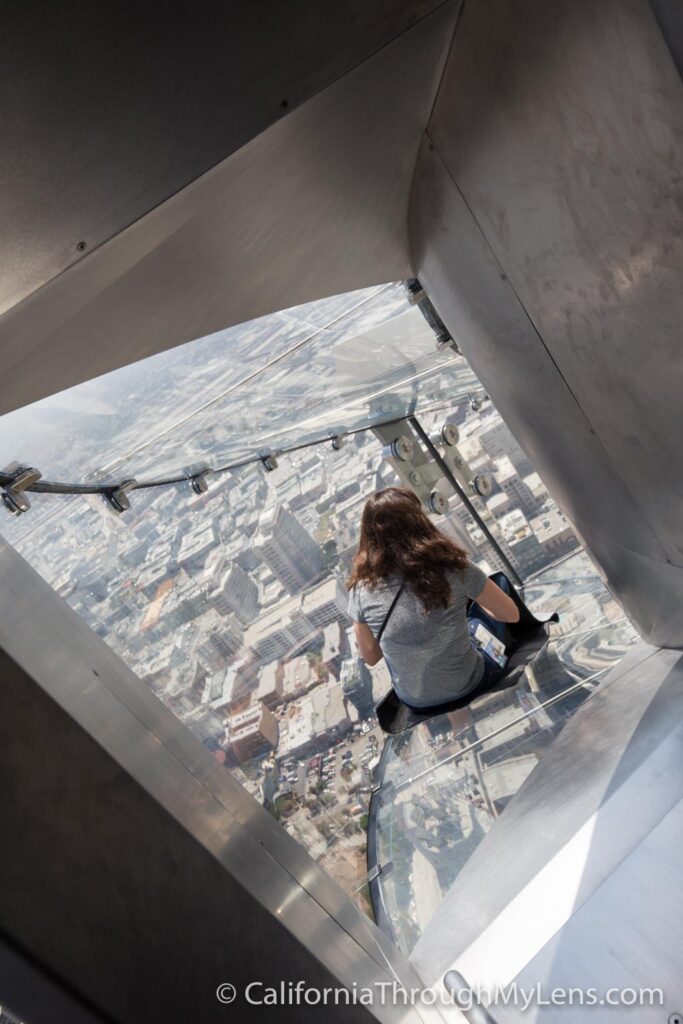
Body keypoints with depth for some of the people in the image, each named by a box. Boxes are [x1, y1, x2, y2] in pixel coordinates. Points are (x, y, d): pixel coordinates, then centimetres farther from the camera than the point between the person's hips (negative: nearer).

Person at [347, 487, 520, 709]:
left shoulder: (362, 590, -19)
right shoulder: (453, 568, -23)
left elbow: (370, 657, -4)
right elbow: (512, 615, -8)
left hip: (414, 700, 2)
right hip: (468, 684, -1)